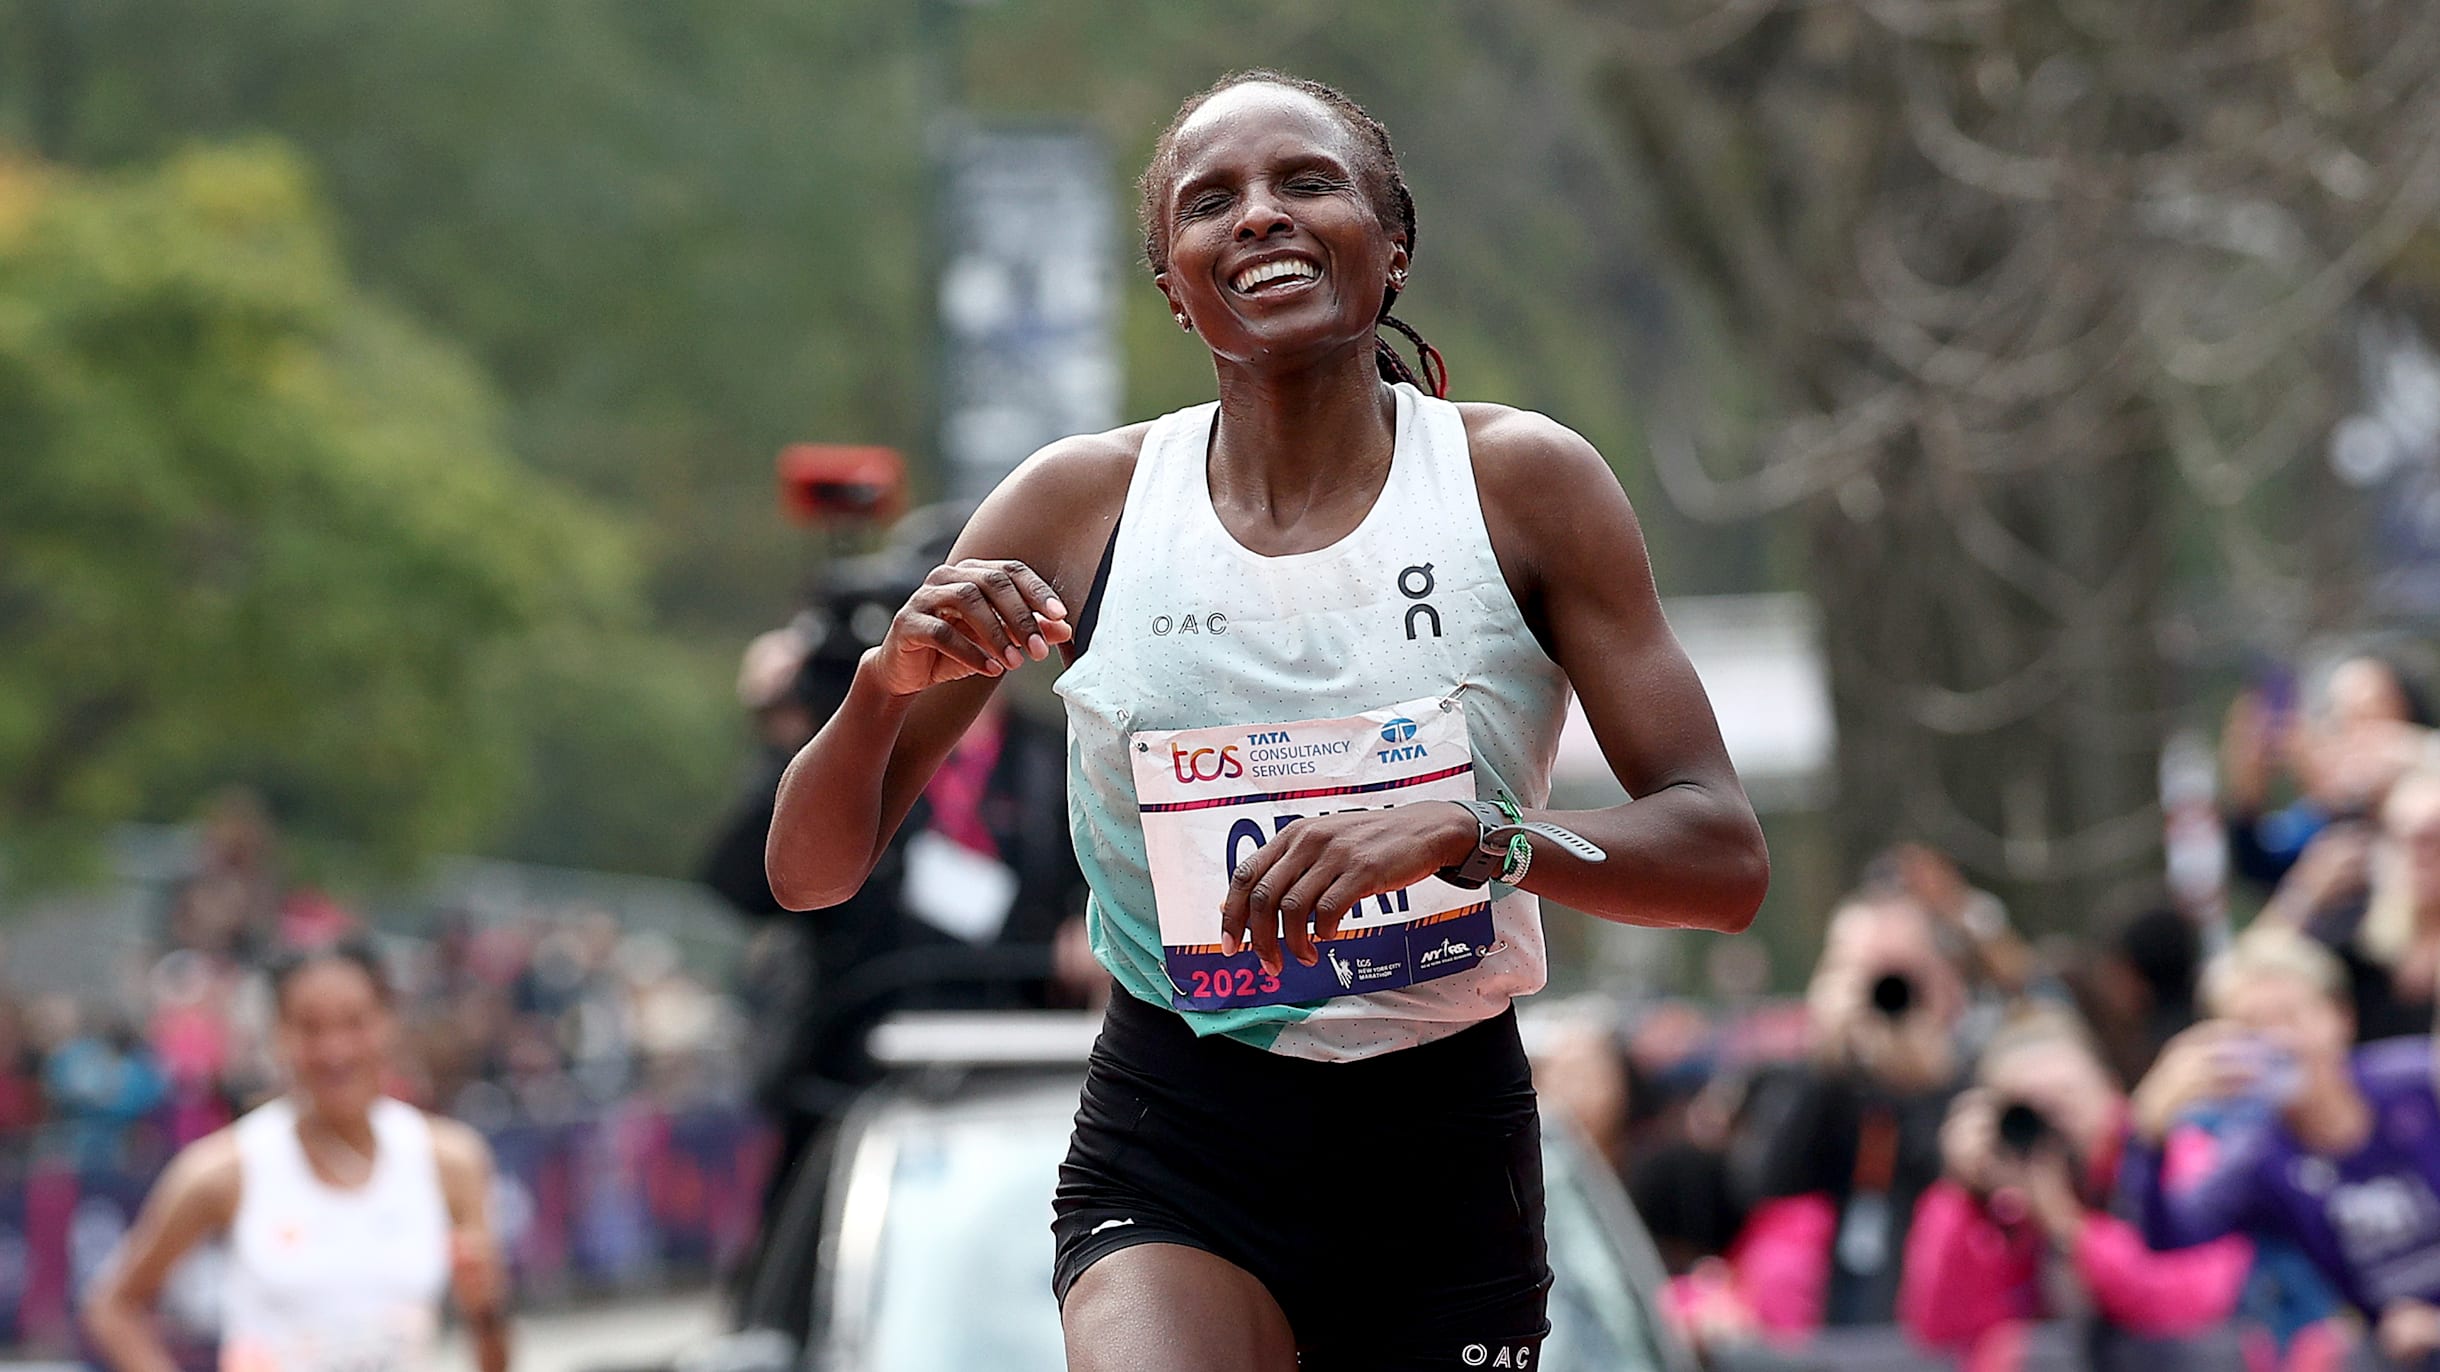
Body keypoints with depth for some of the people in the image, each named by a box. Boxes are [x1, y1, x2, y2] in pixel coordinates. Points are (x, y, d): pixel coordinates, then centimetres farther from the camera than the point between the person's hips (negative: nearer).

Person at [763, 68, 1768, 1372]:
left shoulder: (1525, 483, -3)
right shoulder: (1080, 504, 0)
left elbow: (1724, 858, -8)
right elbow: (809, 868, 2)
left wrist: (1466, 832, -25)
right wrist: (889, 680, -19)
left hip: (1445, 1164, 1)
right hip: (1172, 1154, -1)